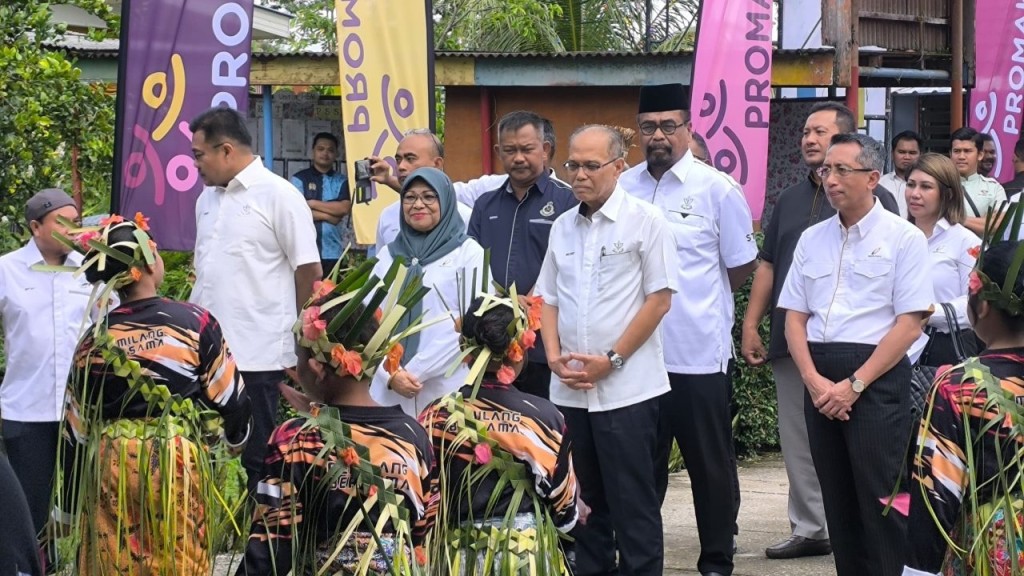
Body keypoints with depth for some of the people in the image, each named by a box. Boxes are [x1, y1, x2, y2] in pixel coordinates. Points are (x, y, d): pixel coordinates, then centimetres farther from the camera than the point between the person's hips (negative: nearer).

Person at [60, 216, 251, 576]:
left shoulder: (94, 340, 0)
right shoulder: (195, 322, -8)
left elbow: (76, 429, 5)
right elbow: (228, 398, 0)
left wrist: (72, 500, 14)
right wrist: (235, 436, 22)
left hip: (110, 468, 2)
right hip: (178, 464, -2)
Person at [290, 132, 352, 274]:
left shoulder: (342, 181, 10)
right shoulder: (299, 179, 3)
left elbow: (344, 208, -4)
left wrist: (312, 203, -5)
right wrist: (330, 215, -6)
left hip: (333, 252, 2)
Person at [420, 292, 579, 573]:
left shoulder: (437, 415, -5)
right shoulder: (544, 415, -8)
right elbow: (564, 513, 0)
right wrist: (575, 512, 22)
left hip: (459, 557, 2)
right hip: (528, 555, -2)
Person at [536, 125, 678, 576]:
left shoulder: (644, 221, -4)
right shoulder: (563, 227, 12)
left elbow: (659, 299, -8)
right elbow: (547, 297, 16)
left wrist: (611, 360, -12)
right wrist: (554, 354, -1)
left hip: (626, 387, -5)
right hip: (570, 389, 6)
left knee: (633, 503, -2)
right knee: (586, 499, 12)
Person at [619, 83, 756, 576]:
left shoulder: (716, 189, -4)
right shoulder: (624, 188, 5)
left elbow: (741, 265, 4)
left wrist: (697, 302, 10)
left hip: (699, 353, -3)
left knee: (710, 462, 7)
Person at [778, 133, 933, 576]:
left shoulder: (903, 238, -2)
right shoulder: (812, 239, 13)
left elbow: (910, 324, -8)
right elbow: (794, 317, 11)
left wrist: (855, 384, -12)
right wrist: (815, 381, -5)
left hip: (877, 378, -5)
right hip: (820, 380, 5)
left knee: (879, 501, -7)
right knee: (837, 499, 9)